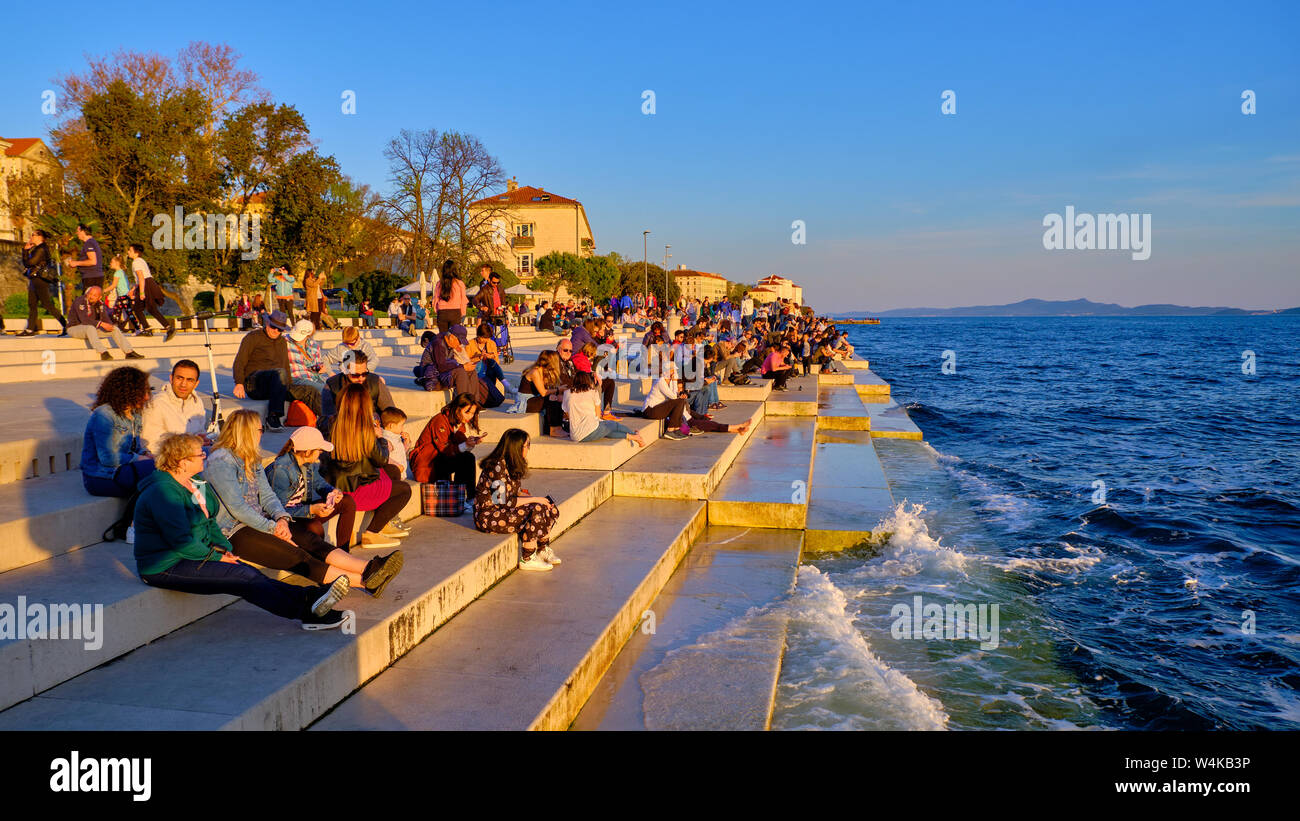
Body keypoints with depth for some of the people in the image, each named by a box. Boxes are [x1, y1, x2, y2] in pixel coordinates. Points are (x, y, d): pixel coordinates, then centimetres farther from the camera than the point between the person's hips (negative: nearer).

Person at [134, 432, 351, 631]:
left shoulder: (191, 484, 12)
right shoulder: (163, 491, -21)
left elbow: (209, 522, 21)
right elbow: (180, 541, -24)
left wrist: (225, 547, 5)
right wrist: (216, 556, -14)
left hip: (192, 555, 10)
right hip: (165, 568, -9)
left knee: (251, 575, -12)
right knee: (245, 577, -21)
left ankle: (308, 598, -26)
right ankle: (307, 610, -23)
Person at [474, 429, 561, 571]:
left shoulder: (511, 464, 7)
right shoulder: (498, 466, -23)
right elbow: (503, 501, -25)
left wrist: (537, 499, -2)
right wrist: (534, 499, -18)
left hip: (502, 510, 9)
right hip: (488, 515, -9)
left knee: (551, 510, -1)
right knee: (537, 511, -24)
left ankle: (543, 550, 15)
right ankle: (527, 560, -14)